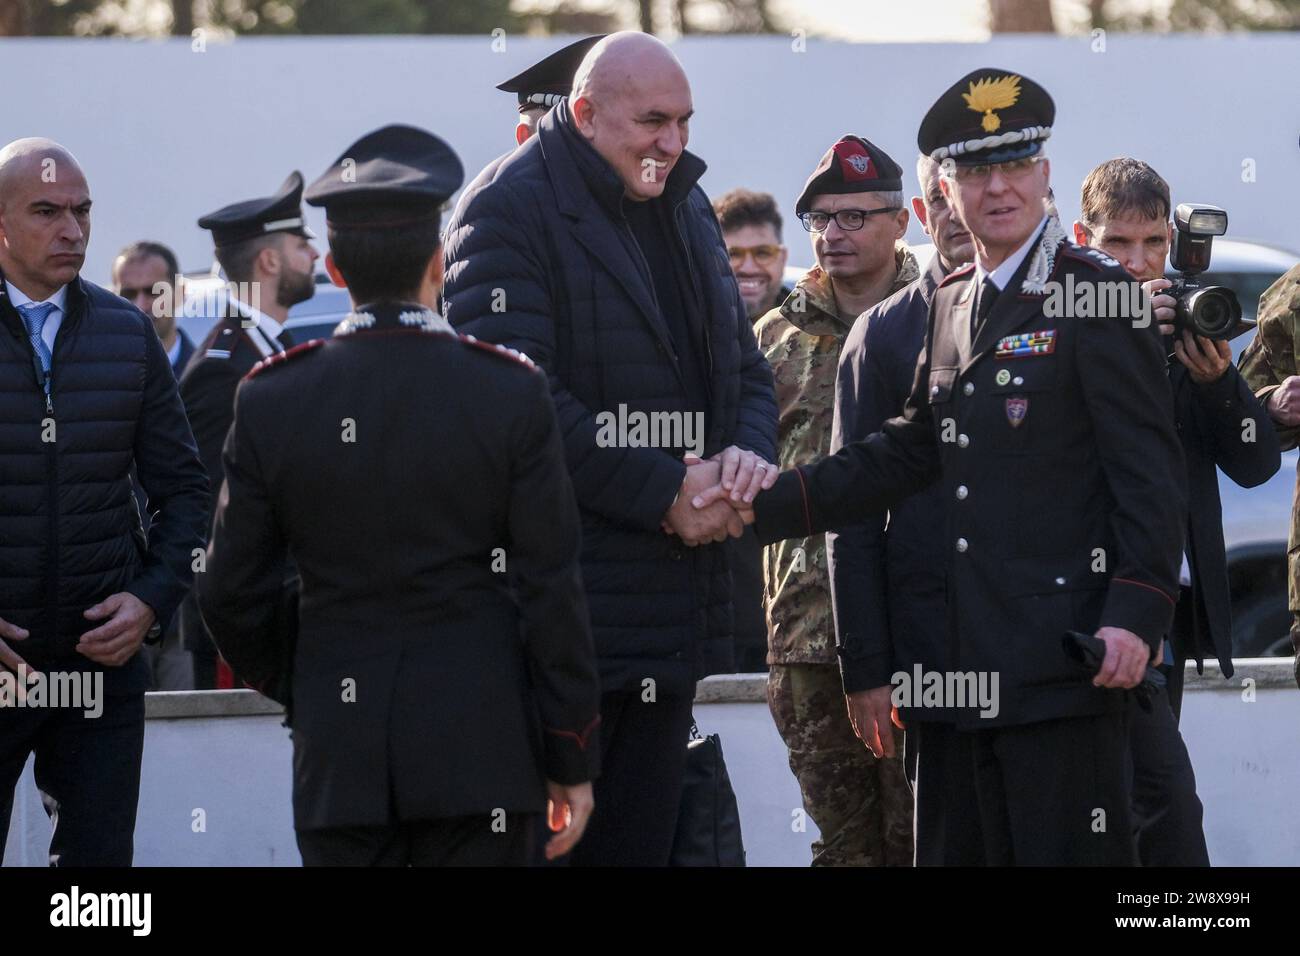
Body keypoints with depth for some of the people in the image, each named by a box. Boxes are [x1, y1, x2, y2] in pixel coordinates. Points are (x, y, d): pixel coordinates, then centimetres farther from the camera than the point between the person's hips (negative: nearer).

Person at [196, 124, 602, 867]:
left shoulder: (271, 400, -1)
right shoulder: (512, 394, -6)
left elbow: (230, 594, 4)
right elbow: (552, 591, -4)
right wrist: (572, 758, 3)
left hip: (340, 756, 1)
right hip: (480, 747, -1)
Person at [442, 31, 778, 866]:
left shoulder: (687, 212, 17)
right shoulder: (511, 210, -9)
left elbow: (746, 371, 19)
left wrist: (747, 454, -5)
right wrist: (665, 495, -17)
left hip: (675, 605, 8)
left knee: (640, 841, 9)